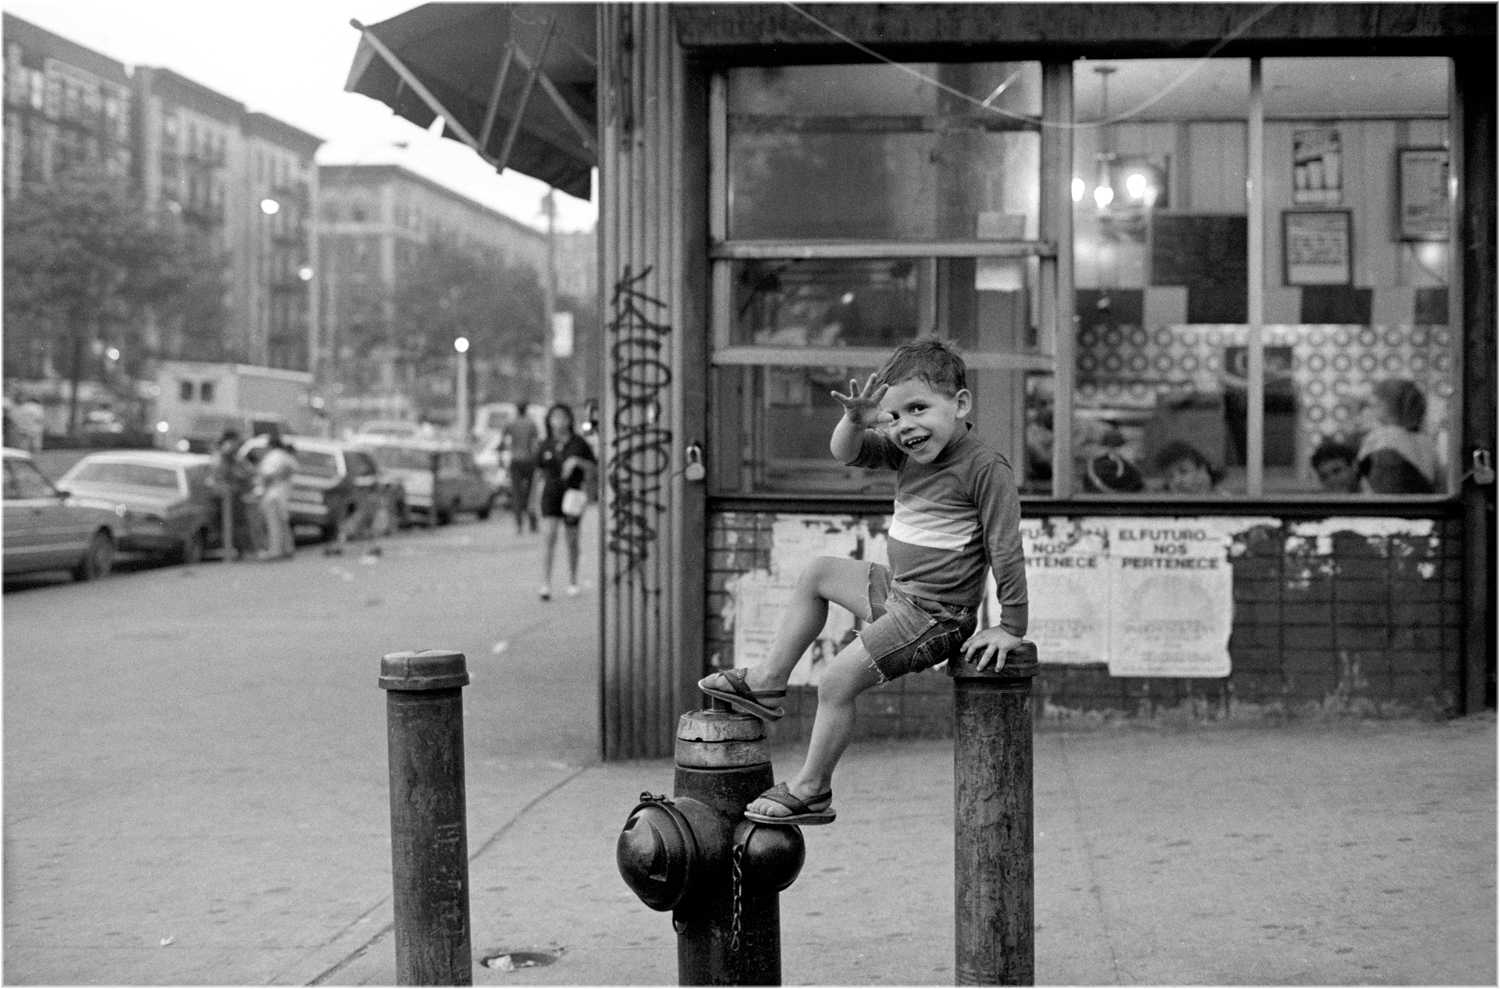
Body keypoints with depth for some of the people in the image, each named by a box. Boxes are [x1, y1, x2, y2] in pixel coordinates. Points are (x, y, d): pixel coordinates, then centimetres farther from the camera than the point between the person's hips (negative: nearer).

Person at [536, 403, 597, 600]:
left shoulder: (578, 443, -4)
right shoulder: (546, 445, 2)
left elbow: (594, 469, -1)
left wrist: (578, 462, -17)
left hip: (573, 494, 0)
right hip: (551, 494, 0)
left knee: (571, 540, 10)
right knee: (550, 535, -15)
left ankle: (573, 582, 29)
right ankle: (546, 585, -18)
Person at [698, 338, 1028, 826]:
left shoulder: (985, 468, -21)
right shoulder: (908, 451, 4)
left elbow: (1006, 550, -19)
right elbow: (845, 453, 0)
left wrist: (1011, 627, -18)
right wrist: (855, 421, -24)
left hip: (934, 614, -9)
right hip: (896, 590, 9)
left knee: (837, 680, -12)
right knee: (819, 571, 22)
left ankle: (810, 790, 3)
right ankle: (767, 681, 25)